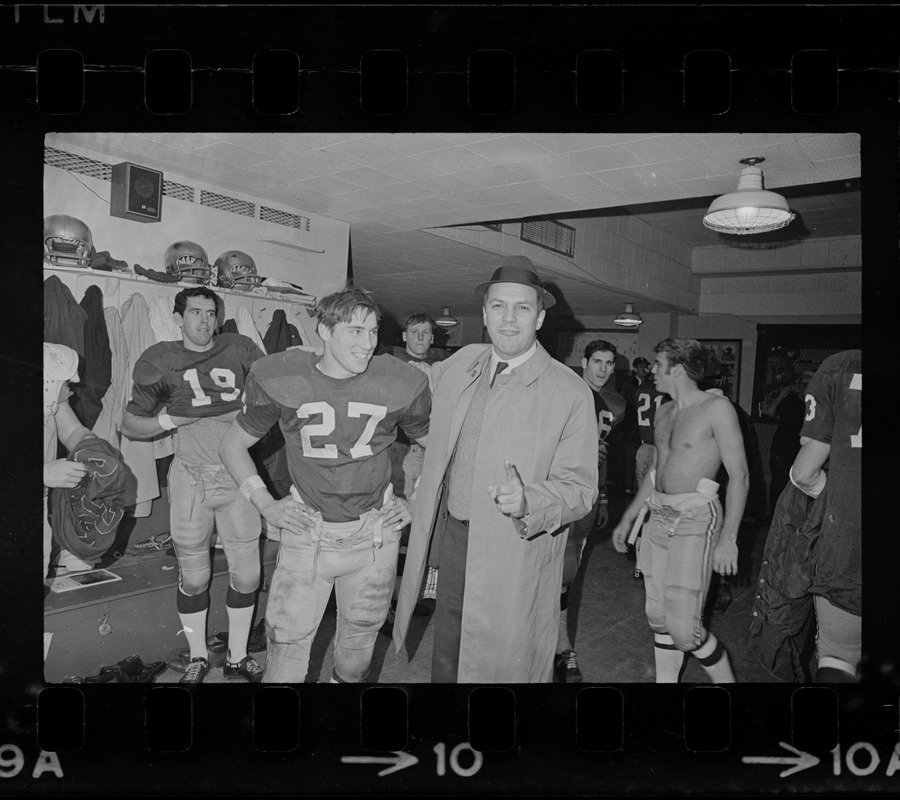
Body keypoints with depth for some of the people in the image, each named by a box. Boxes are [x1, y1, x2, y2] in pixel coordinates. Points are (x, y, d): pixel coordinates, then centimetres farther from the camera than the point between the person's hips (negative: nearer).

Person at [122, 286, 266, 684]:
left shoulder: (240, 349, 1)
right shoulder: (160, 360, 1)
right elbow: (129, 424, 6)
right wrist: (169, 419, -11)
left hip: (238, 476, 1)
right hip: (191, 477, -1)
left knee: (246, 573, 6)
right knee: (193, 577, 9)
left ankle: (237, 658, 25)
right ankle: (197, 658, 31)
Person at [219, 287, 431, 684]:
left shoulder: (399, 384, -9)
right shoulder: (281, 380, -9)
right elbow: (233, 445, 5)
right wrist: (266, 505, -2)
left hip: (375, 532, 1)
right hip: (308, 531, -1)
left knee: (359, 637, 16)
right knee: (287, 639, 3)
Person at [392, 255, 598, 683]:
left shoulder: (570, 393, -12)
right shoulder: (458, 364, 3)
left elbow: (580, 487, -11)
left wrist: (527, 503, -29)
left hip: (516, 557, -4)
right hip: (452, 536, 5)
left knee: (508, 667, 10)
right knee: (445, 662, 19)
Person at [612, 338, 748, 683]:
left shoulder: (716, 408, -9)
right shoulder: (664, 412, 14)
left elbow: (739, 474, -11)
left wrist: (728, 537, -18)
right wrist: (627, 519, 22)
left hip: (695, 522, -7)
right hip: (657, 518, 7)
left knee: (684, 630, -8)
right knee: (659, 620, 10)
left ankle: (726, 680, 16)